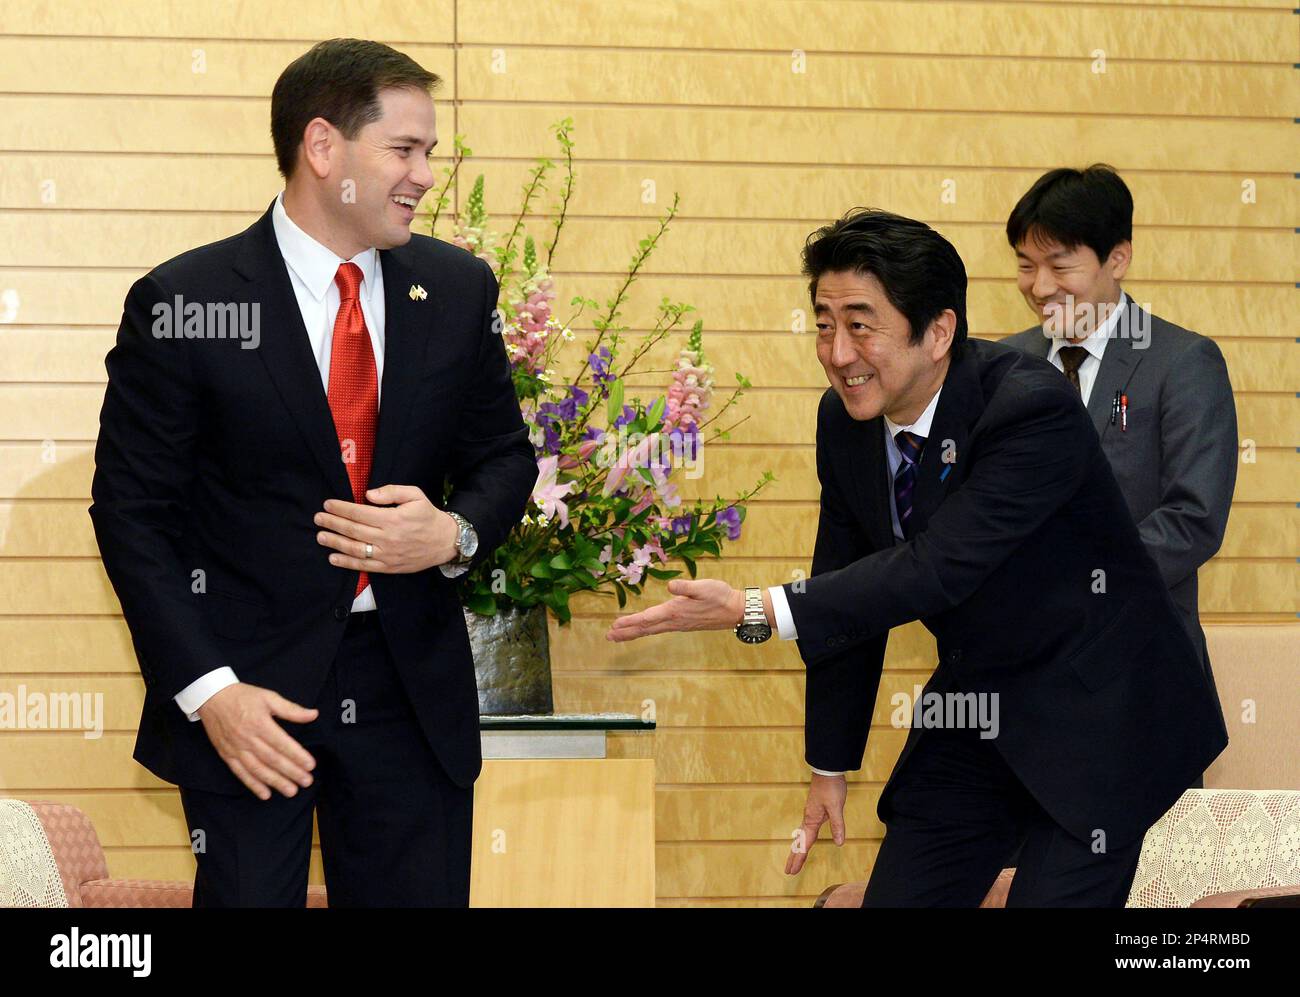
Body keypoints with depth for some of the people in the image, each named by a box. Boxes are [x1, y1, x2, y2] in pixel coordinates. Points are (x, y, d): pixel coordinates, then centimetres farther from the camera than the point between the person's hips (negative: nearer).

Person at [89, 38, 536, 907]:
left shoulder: (459, 290, 6)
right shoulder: (182, 304, -7)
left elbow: (504, 453, 16)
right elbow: (131, 510, -5)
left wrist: (456, 534, -8)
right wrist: (207, 689, -14)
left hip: (413, 690, 4)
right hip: (250, 682, -3)